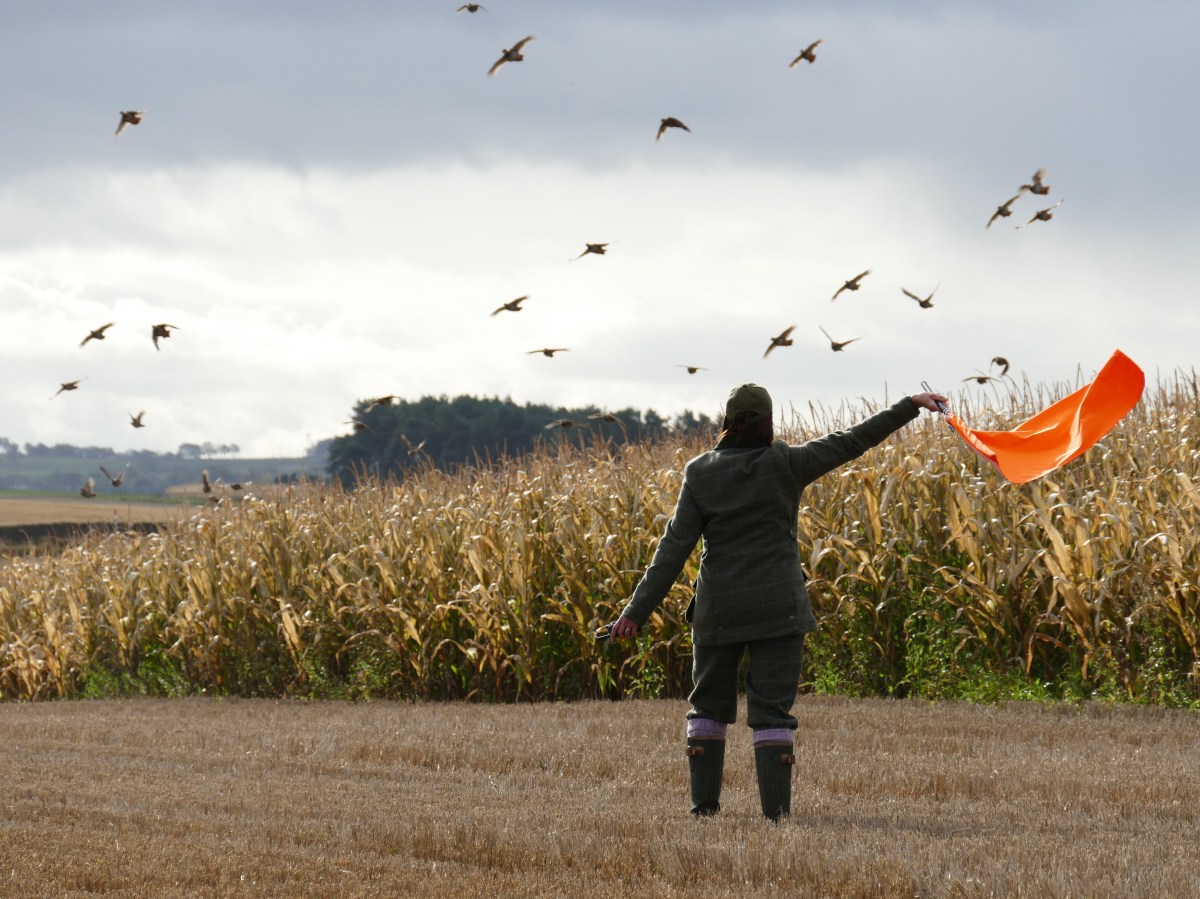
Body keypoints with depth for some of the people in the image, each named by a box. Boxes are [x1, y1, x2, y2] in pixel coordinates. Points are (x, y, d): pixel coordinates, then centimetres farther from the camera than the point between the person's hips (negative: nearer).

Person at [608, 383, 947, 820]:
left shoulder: (700, 473, -5)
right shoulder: (785, 465, -8)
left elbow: (674, 547, -8)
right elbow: (852, 441, -4)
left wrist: (638, 609, -6)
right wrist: (911, 406, 2)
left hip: (718, 611, 1)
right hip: (776, 609, -1)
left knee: (709, 704, 16)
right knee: (772, 709, 0)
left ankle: (704, 801, 14)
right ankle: (775, 807, -7)